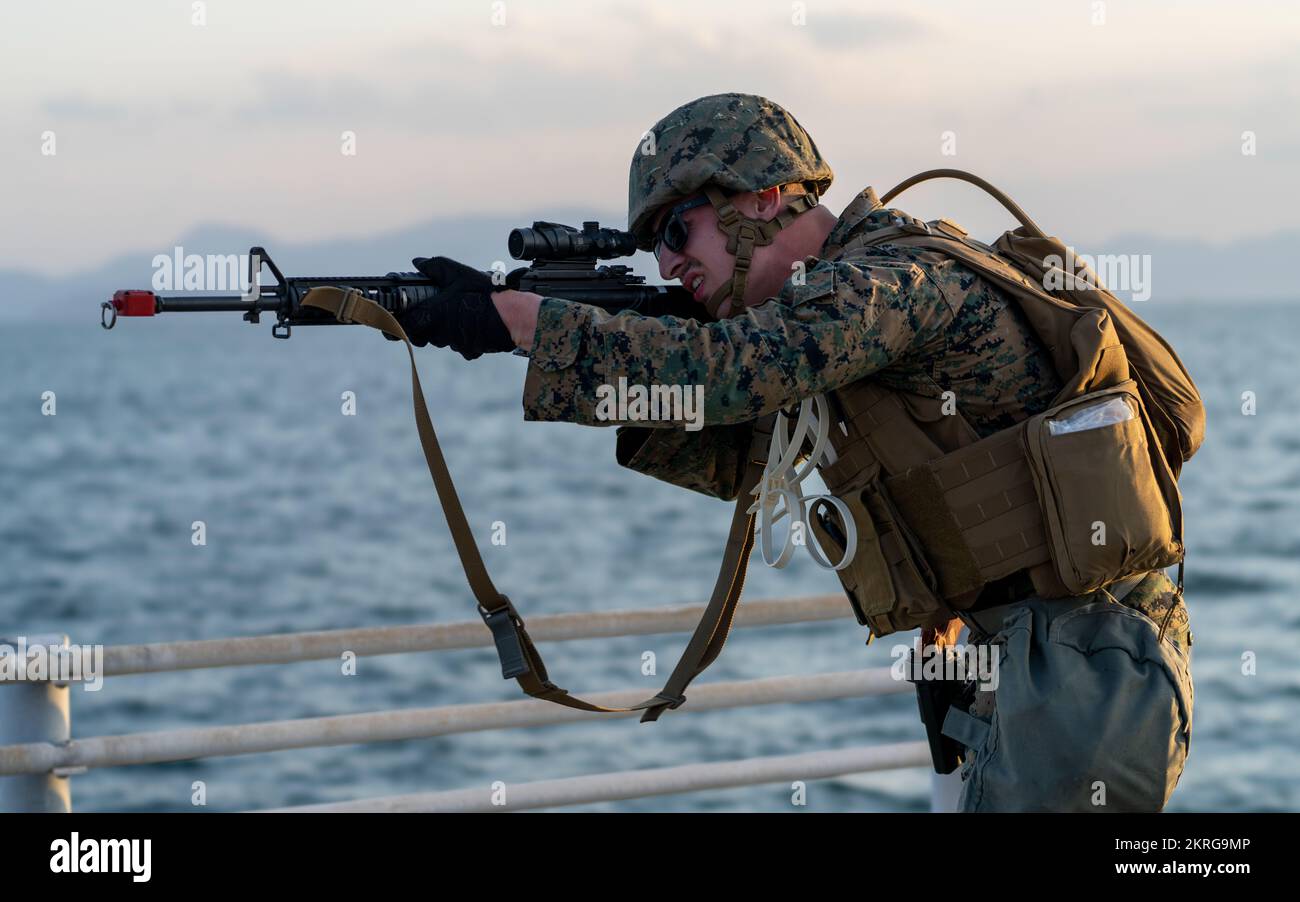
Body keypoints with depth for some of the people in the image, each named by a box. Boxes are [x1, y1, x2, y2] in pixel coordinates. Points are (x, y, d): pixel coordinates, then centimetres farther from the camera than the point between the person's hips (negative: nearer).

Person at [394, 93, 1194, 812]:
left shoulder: (889, 278, -14)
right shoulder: (841, 293, 16)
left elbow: (722, 369, -25)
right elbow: (737, 454, 17)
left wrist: (511, 316, -22)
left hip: (1080, 659, -10)